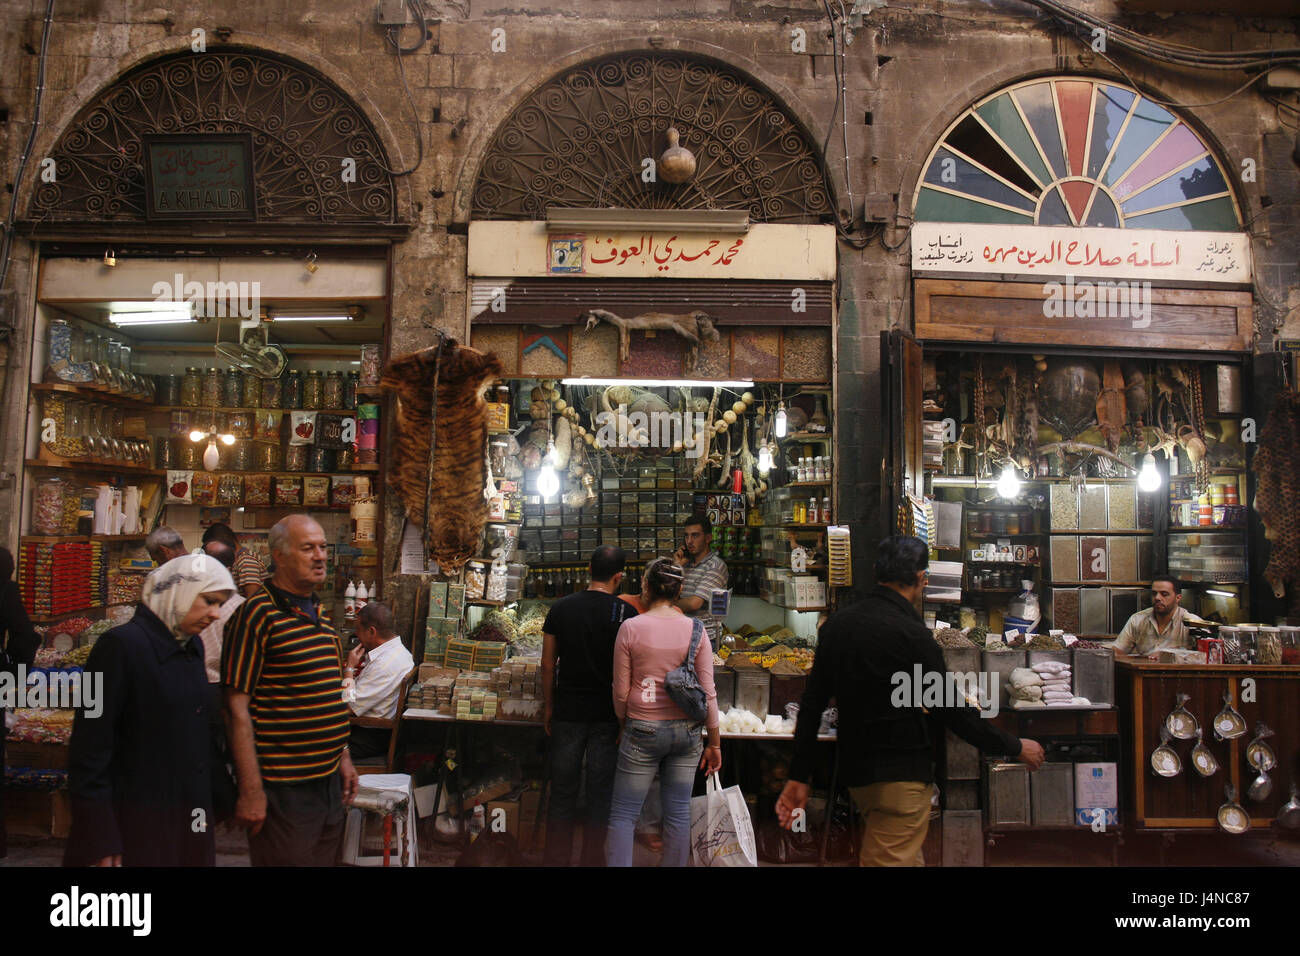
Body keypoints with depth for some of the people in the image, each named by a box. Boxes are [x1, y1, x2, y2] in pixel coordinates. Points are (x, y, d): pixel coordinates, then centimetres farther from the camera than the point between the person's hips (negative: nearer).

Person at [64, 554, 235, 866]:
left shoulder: (193, 645, 7)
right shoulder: (122, 644, -16)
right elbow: (90, 746, -17)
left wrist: (218, 795, 14)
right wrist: (100, 840, -17)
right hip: (138, 821, -7)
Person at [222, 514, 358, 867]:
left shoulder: (320, 615, 11)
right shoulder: (256, 615, -14)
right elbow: (237, 708, -16)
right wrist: (251, 791, -17)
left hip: (329, 780, 8)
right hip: (284, 788, -8)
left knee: (325, 858, 18)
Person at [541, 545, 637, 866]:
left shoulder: (560, 608, -2)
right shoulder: (626, 614, -10)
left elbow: (548, 664, 2)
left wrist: (549, 707, 12)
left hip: (567, 711, 2)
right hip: (607, 716, -2)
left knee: (562, 792, 13)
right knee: (600, 793, 11)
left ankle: (556, 858, 23)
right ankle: (592, 858, 21)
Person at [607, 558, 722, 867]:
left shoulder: (631, 627, -8)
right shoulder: (695, 628, -3)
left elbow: (621, 691, -3)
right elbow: (708, 691, -2)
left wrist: (623, 726, 15)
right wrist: (714, 742, 7)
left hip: (643, 730, -2)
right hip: (686, 731, 2)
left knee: (623, 815, 7)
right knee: (678, 814, 12)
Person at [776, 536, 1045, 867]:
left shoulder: (836, 623, 3)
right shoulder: (910, 634, -19)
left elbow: (812, 705, 4)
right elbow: (951, 711, -13)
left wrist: (798, 777, 9)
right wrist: (1015, 747, 2)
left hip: (855, 769, 8)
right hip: (900, 776, -8)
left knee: (910, 857, 23)